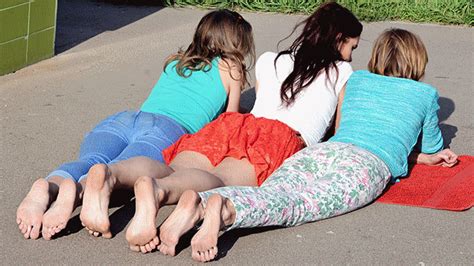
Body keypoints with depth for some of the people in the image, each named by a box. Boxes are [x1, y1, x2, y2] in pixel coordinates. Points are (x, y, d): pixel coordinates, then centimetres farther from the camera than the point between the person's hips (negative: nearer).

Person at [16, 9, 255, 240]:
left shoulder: (174, 62, 39)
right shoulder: (230, 68, 25)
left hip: (122, 118, 4)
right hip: (170, 128, -4)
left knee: (90, 162, -23)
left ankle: (48, 187, -55)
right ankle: (76, 192, -62)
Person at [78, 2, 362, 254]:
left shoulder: (268, 61, 35)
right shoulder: (342, 71, 25)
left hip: (232, 123, 5)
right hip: (284, 138, -4)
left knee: (171, 170, -21)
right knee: (217, 181, -32)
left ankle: (108, 175, -53)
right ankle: (157, 190, -64)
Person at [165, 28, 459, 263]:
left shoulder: (357, 79, 34)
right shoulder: (426, 94, 24)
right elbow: (433, 147, 38)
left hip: (318, 151, 4)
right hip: (366, 165, -4)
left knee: (270, 194, -21)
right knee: (299, 205, -28)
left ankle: (198, 203, -53)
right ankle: (224, 209, -59)